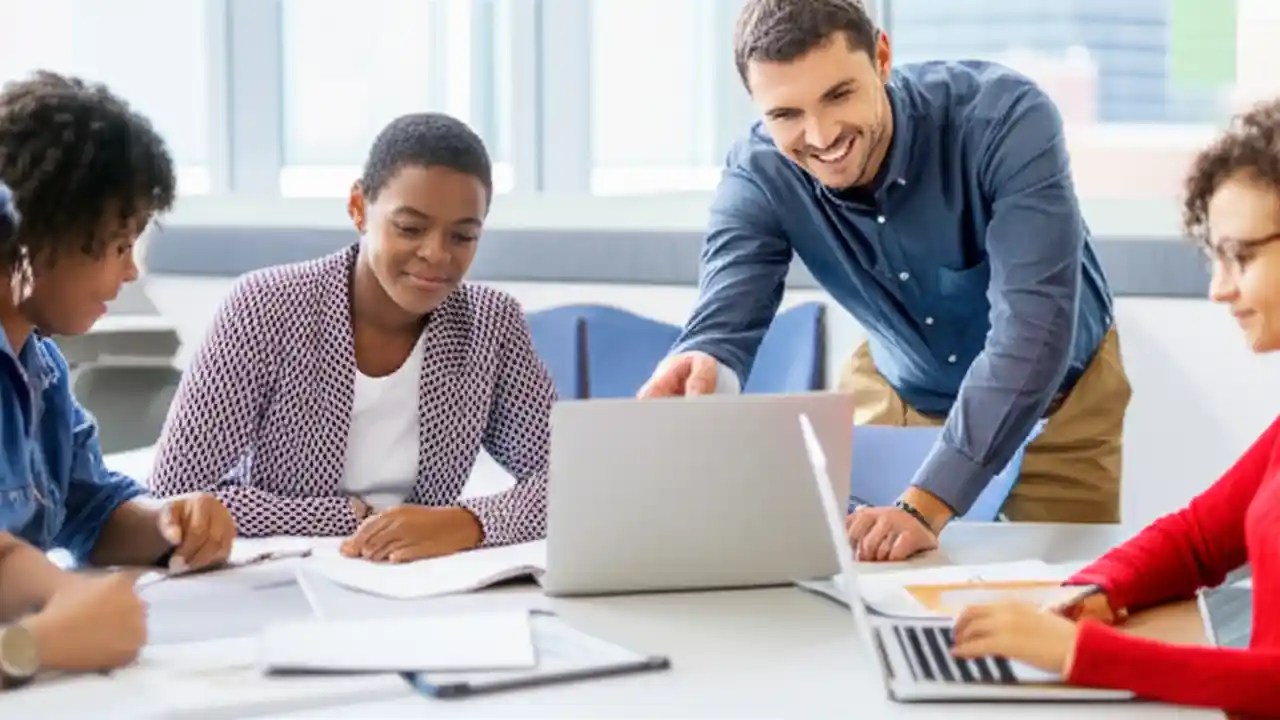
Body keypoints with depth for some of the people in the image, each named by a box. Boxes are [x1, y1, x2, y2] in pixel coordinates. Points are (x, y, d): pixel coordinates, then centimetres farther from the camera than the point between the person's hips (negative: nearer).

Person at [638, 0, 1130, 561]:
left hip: (1057, 397, -2)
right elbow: (722, 332, -33)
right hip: (901, 392, 2)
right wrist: (698, 377, -60)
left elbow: (1033, 326, -42)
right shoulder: (757, 179, -24)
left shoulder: (1003, 120, -35)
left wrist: (925, 503, -52)